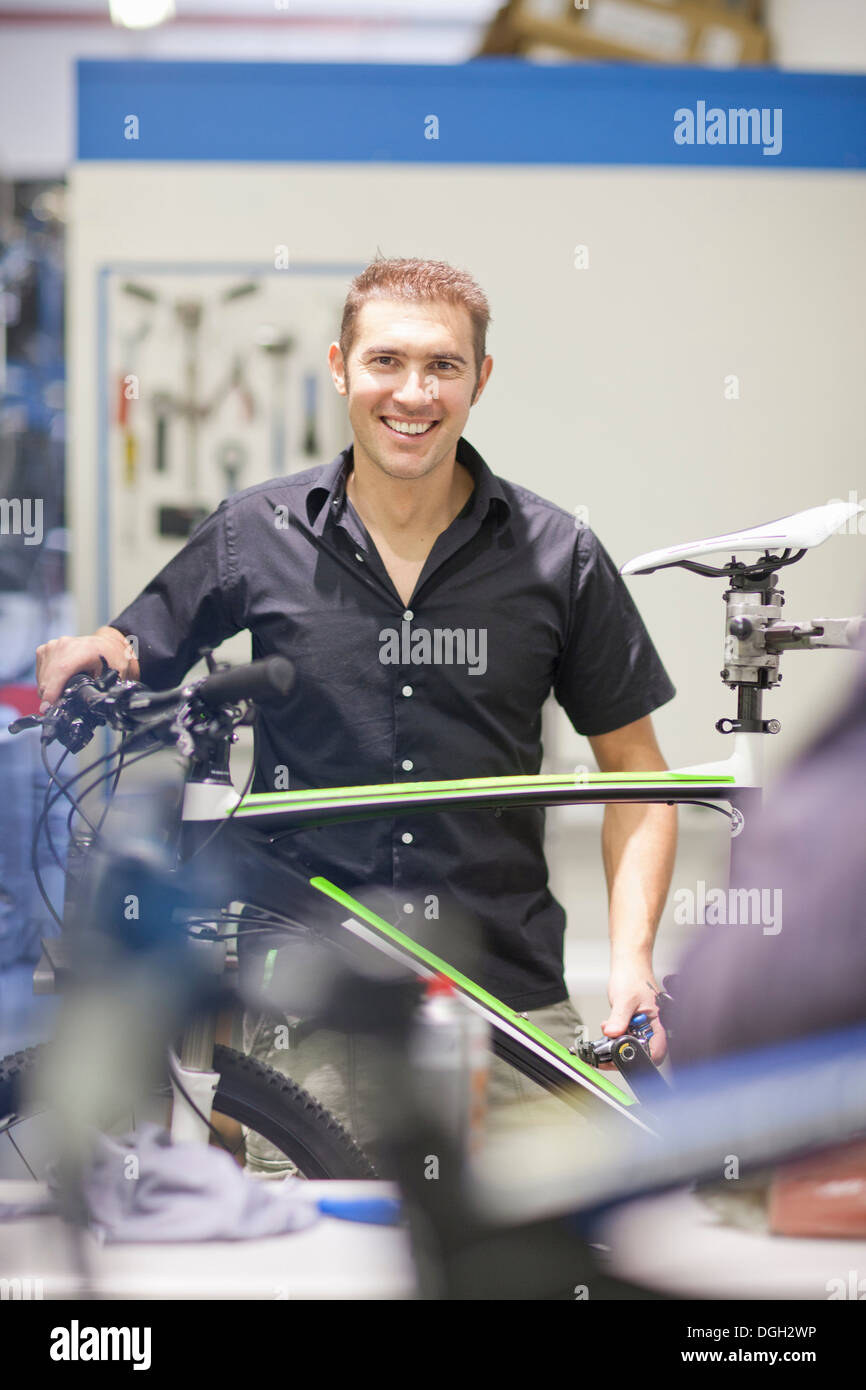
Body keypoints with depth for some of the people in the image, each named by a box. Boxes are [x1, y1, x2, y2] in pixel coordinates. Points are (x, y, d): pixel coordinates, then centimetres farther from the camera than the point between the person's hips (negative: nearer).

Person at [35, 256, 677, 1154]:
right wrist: (89, 656, -12)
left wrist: (631, 956, -4)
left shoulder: (556, 557, 2)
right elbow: (138, 654, 12)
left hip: (510, 996, 0)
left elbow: (634, 771, 7)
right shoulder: (256, 536, 2)